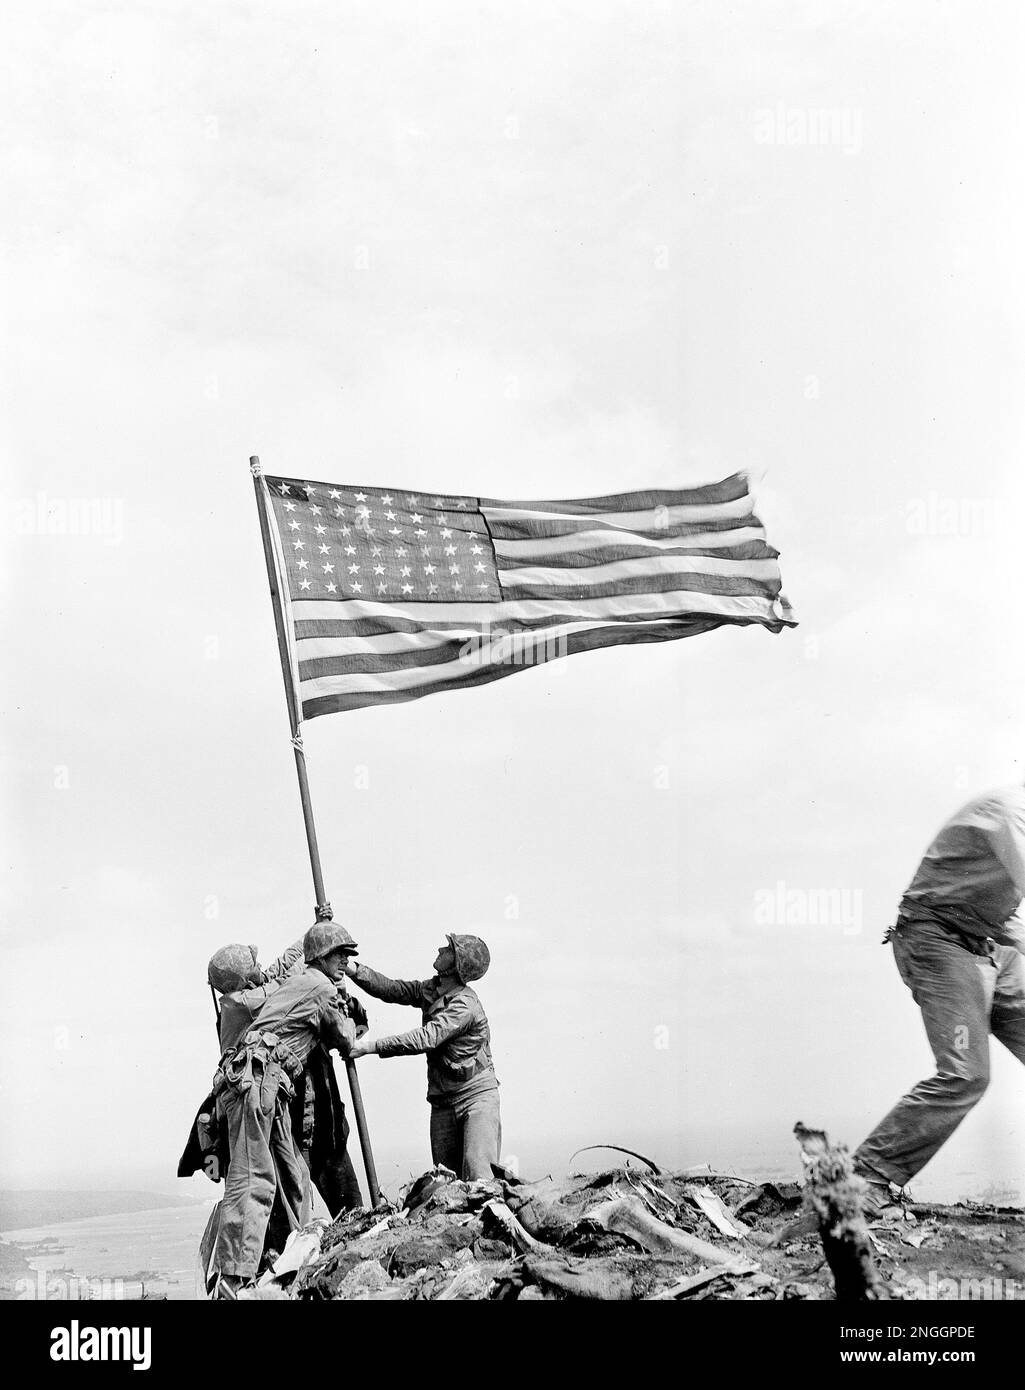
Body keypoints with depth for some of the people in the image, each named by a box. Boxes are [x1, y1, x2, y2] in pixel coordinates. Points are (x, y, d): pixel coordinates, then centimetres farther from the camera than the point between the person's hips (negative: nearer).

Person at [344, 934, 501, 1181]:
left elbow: (426, 1038, -26)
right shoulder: (431, 990, 8)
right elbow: (391, 989, 9)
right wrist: (353, 969, -6)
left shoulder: (465, 1005, -20)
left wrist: (372, 1047, -28)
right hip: (442, 1102, 8)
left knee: (477, 1175, -19)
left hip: (476, 1096, -8)